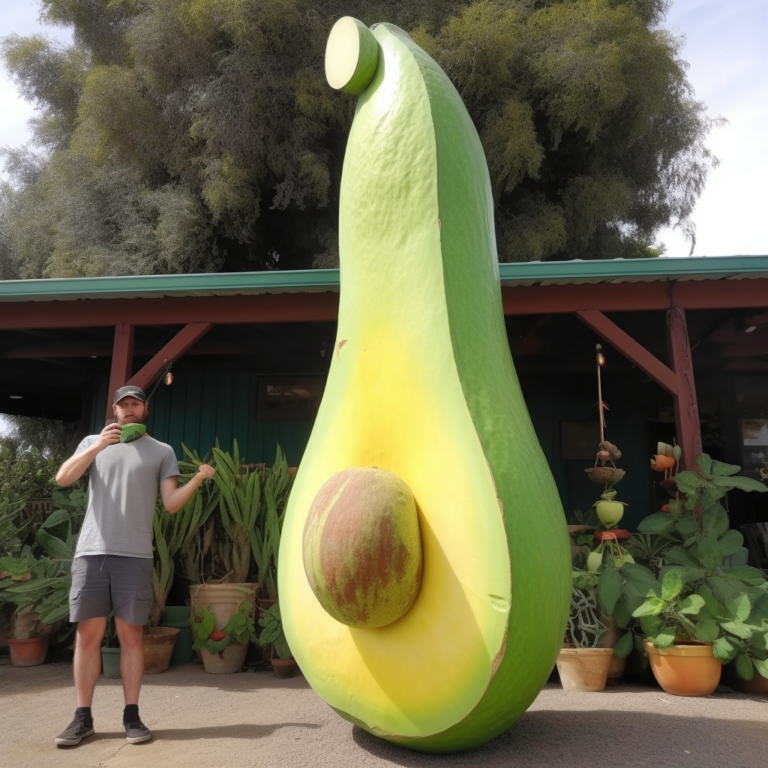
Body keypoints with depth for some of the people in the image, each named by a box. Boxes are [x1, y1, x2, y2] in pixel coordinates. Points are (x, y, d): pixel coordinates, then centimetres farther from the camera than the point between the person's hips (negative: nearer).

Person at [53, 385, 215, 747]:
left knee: (131, 634, 2)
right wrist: (98, 446, -13)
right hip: (91, 551, 1)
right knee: (88, 633, 4)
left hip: (135, 554, -1)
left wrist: (198, 479, -11)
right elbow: (62, 478, -1)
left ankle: (131, 715, 10)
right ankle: (82, 717, 14)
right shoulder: (93, 442, 16)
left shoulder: (162, 451, 11)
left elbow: (171, 502, 5)